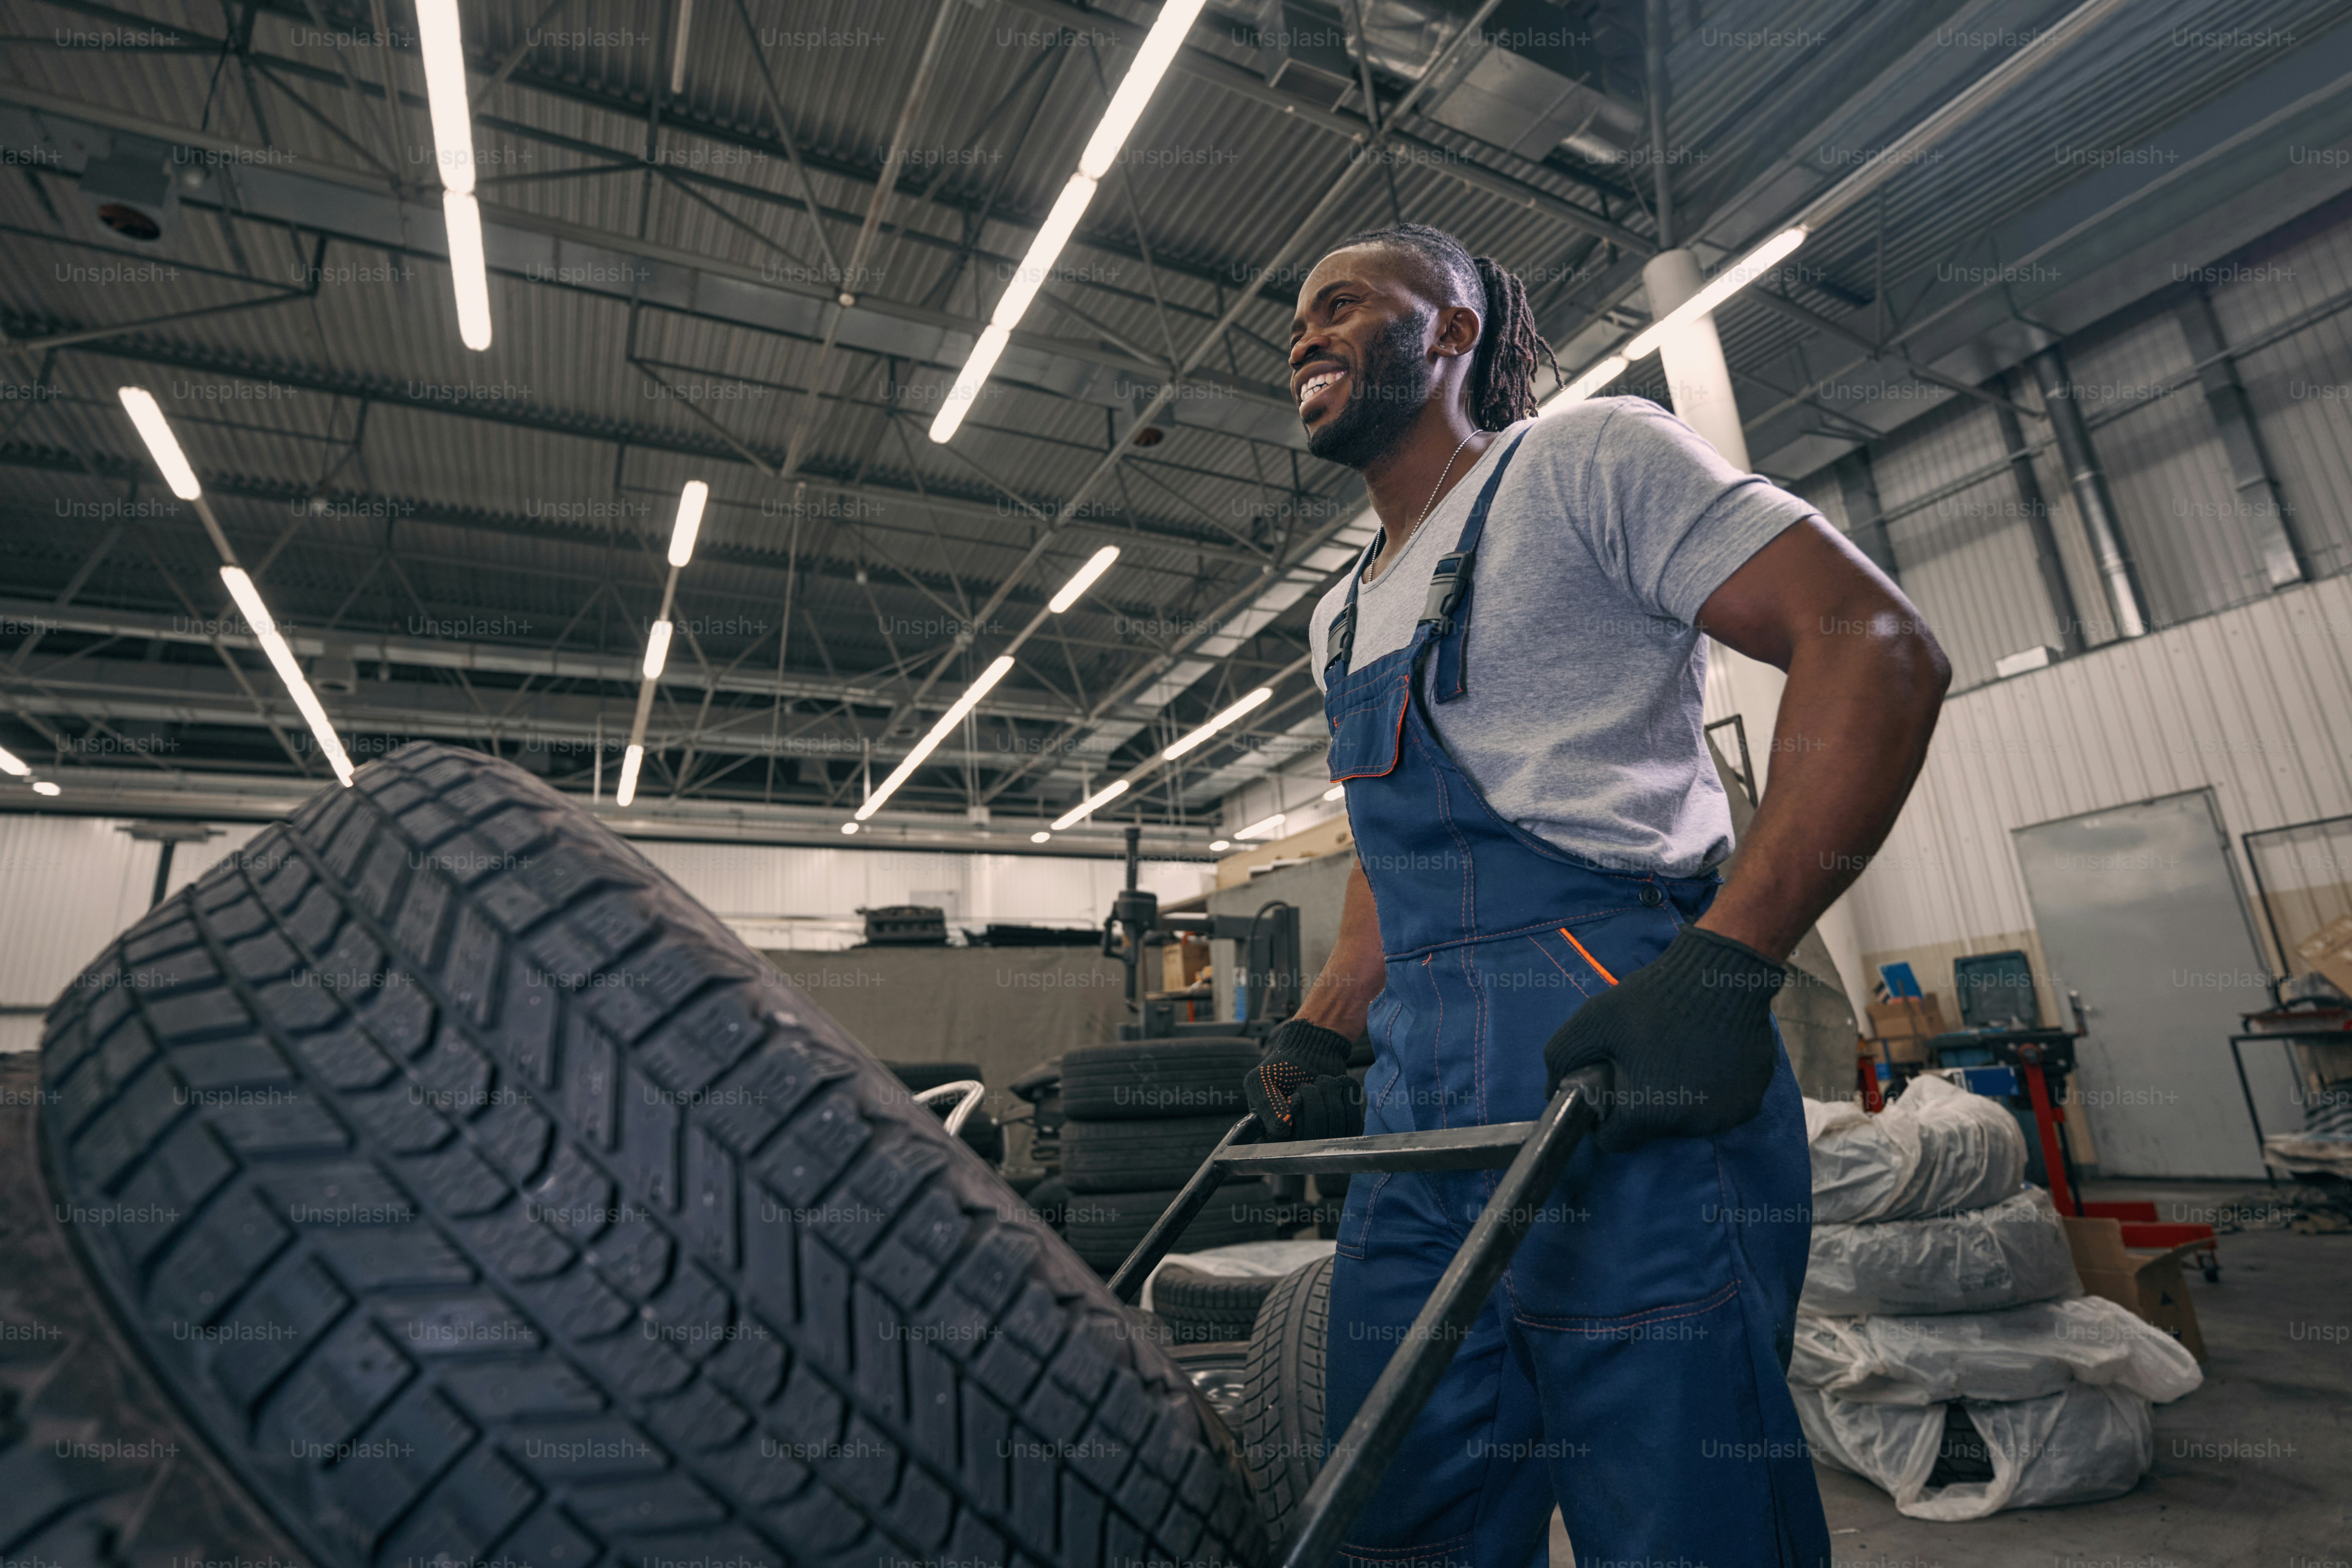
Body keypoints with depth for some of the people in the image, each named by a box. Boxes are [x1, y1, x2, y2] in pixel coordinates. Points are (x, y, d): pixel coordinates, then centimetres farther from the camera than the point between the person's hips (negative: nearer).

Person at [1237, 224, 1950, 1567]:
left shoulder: (1588, 459, 1)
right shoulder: (1345, 615, 23)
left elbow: (1880, 644, -10)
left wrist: (1728, 963, -21)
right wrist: (1320, 1035, 16)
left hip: (1630, 1097, -7)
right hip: (1415, 1117, 8)